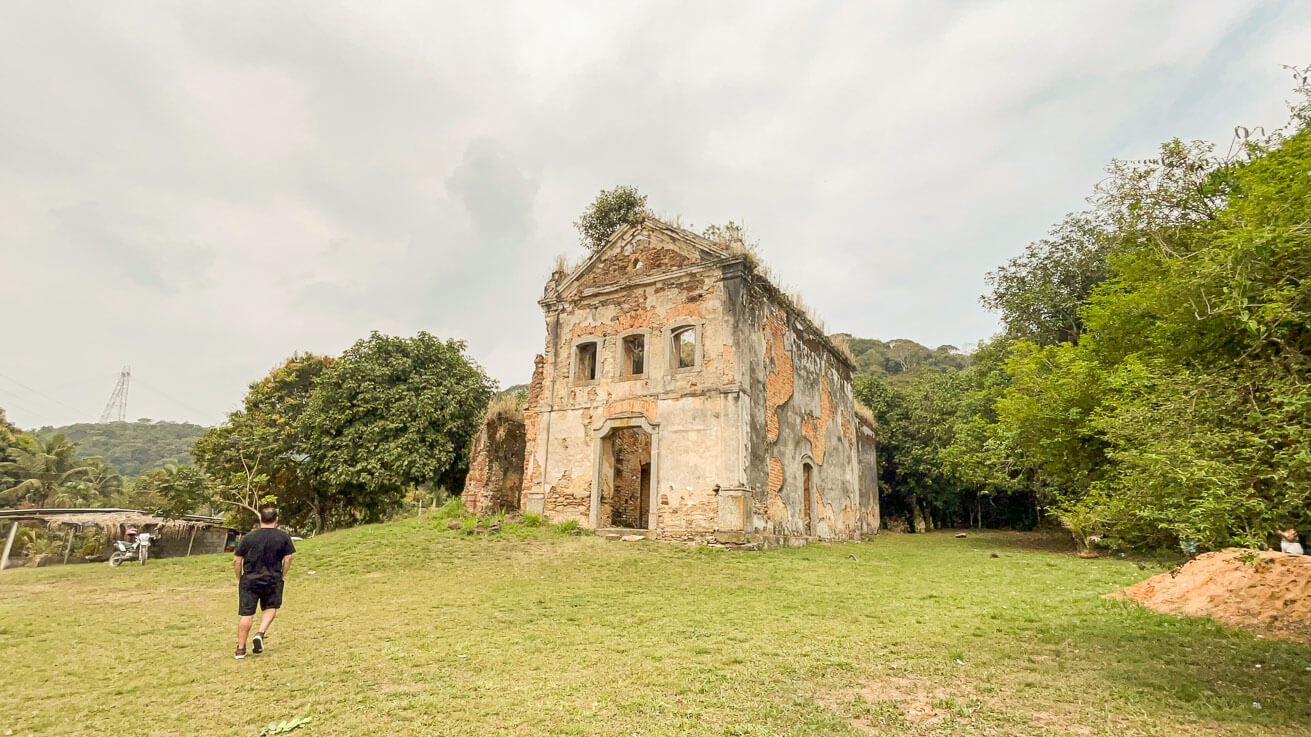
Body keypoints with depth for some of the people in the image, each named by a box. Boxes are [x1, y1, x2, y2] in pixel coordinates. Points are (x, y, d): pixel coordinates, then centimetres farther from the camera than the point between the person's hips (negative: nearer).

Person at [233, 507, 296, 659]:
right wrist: (283, 576, 11)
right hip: (273, 579, 0)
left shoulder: (248, 537, 0)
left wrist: (239, 579, 14)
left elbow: (237, 560, 2)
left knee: (246, 614, 6)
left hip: (249, 580, 1)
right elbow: (288, 558, -1)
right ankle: (261, 633, -2)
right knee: (271, 608, 19)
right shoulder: (283, 537, -1)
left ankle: (241, 649, 11)